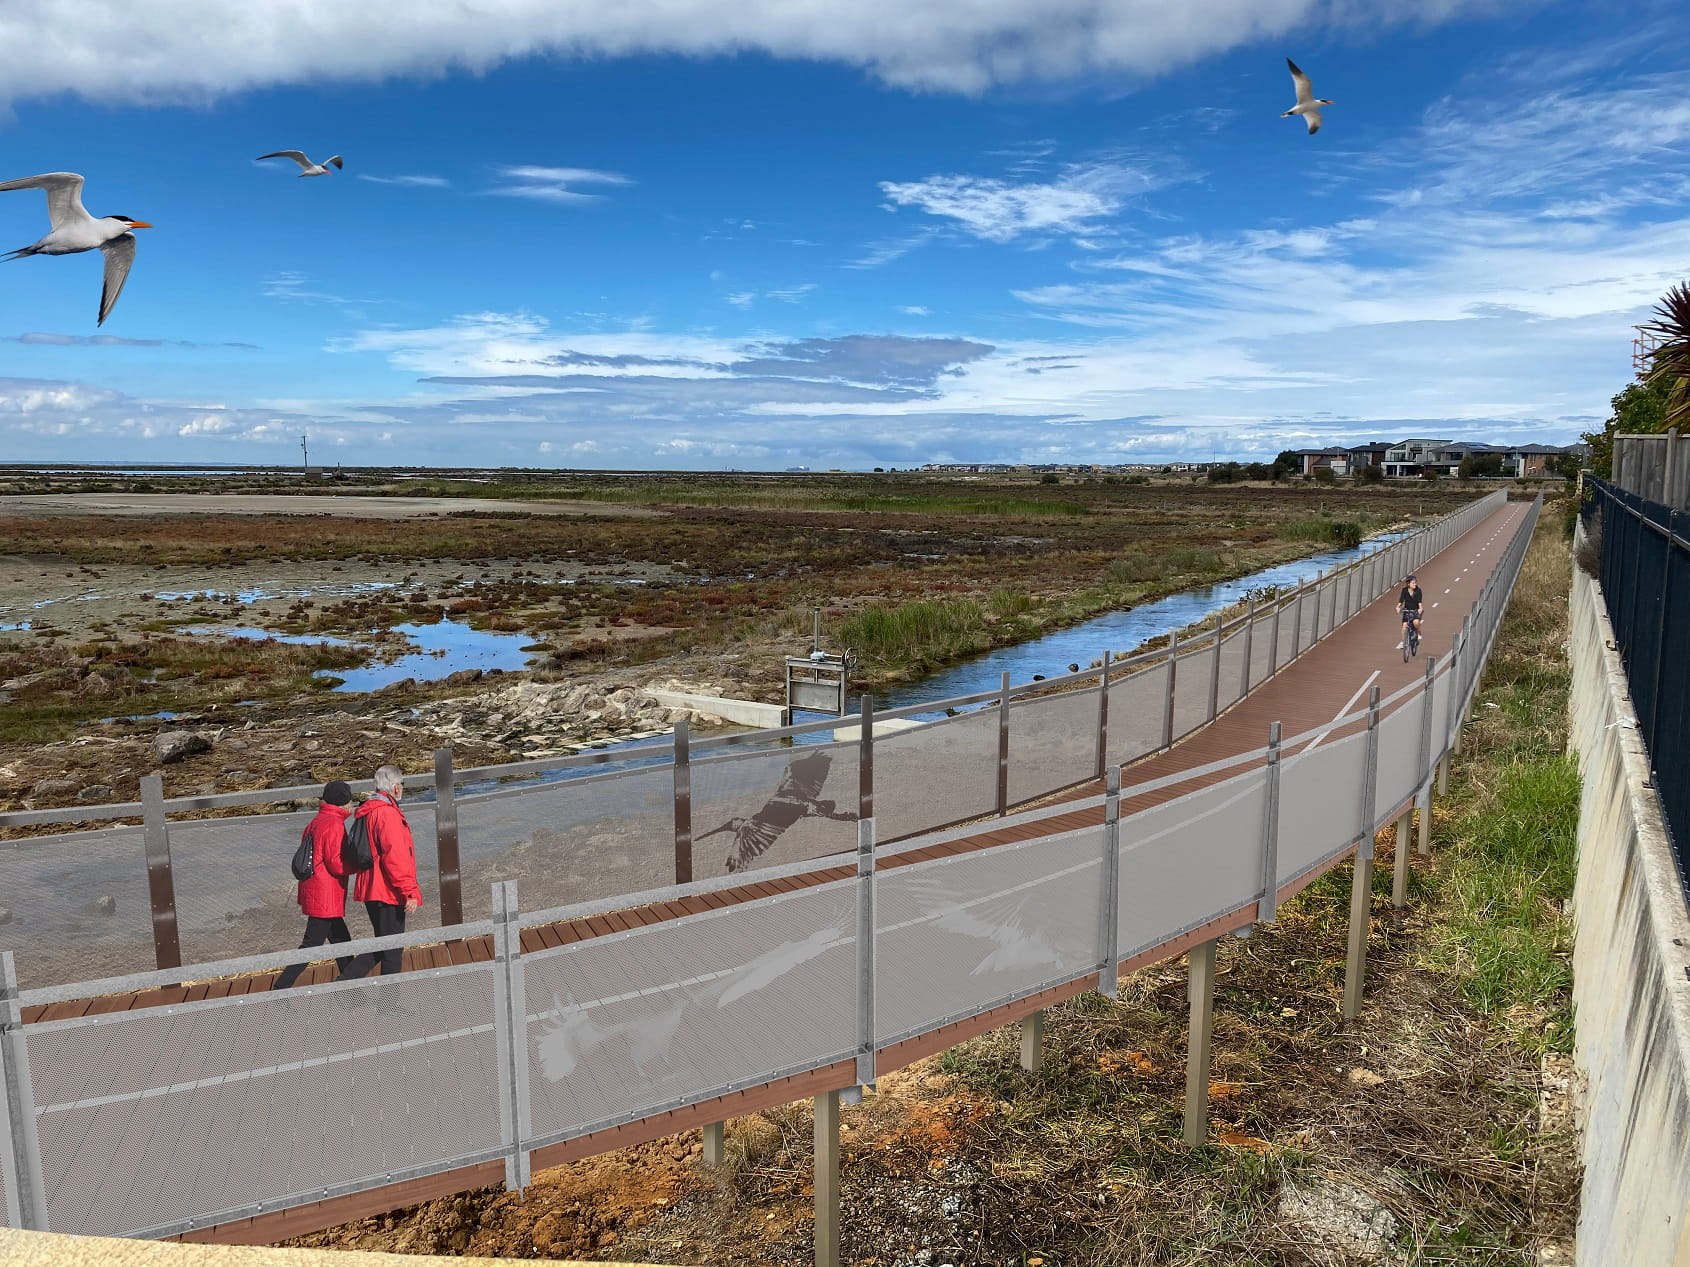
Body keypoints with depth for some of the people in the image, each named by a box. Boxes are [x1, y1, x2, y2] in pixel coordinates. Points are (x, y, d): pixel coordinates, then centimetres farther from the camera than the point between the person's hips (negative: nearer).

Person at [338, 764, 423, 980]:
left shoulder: (368, 812, 14)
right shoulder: (388, 814, -18)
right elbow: (395, 857, -23)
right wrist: (410, 892, -20)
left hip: (372, 890, 9)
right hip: (388, 892, -9)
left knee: (383, 946, 18)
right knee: (392, 952, 1)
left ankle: (343, 982, 11)